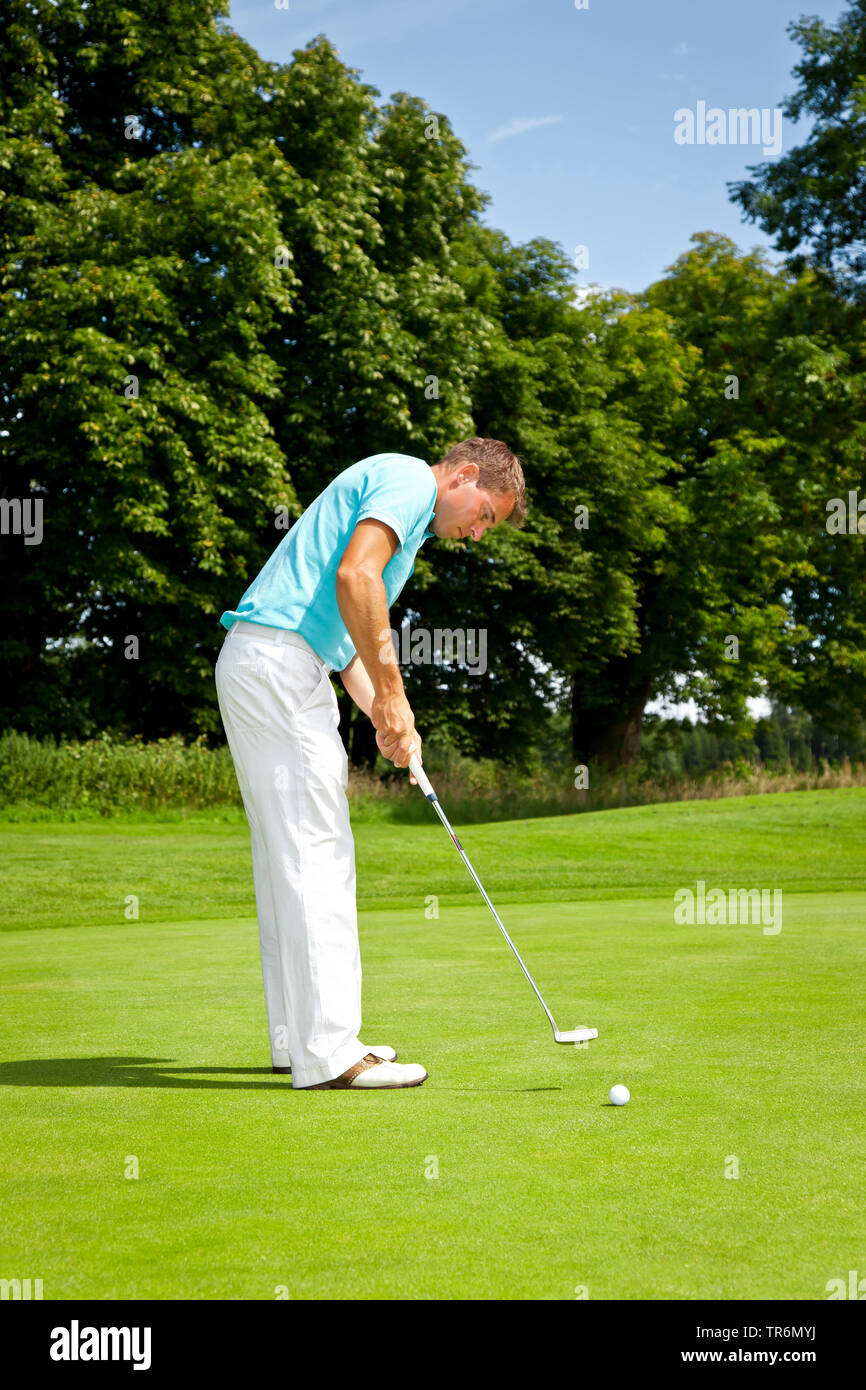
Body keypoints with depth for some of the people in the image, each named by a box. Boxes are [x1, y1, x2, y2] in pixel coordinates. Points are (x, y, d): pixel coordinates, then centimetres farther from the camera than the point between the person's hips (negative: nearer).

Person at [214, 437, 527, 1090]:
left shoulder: (410, 518, 27)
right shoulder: (408, 479, -4)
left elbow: (349, 633, 25)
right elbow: (354, 575, -21)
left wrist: (389, 718, 9)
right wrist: (391, 691, -15)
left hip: (259, 668, 11)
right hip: (279, 662, -11)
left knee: (289, 857, 12)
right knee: (317, 853, -11)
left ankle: (300, 1036, 18)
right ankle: (328, 1051, -10)